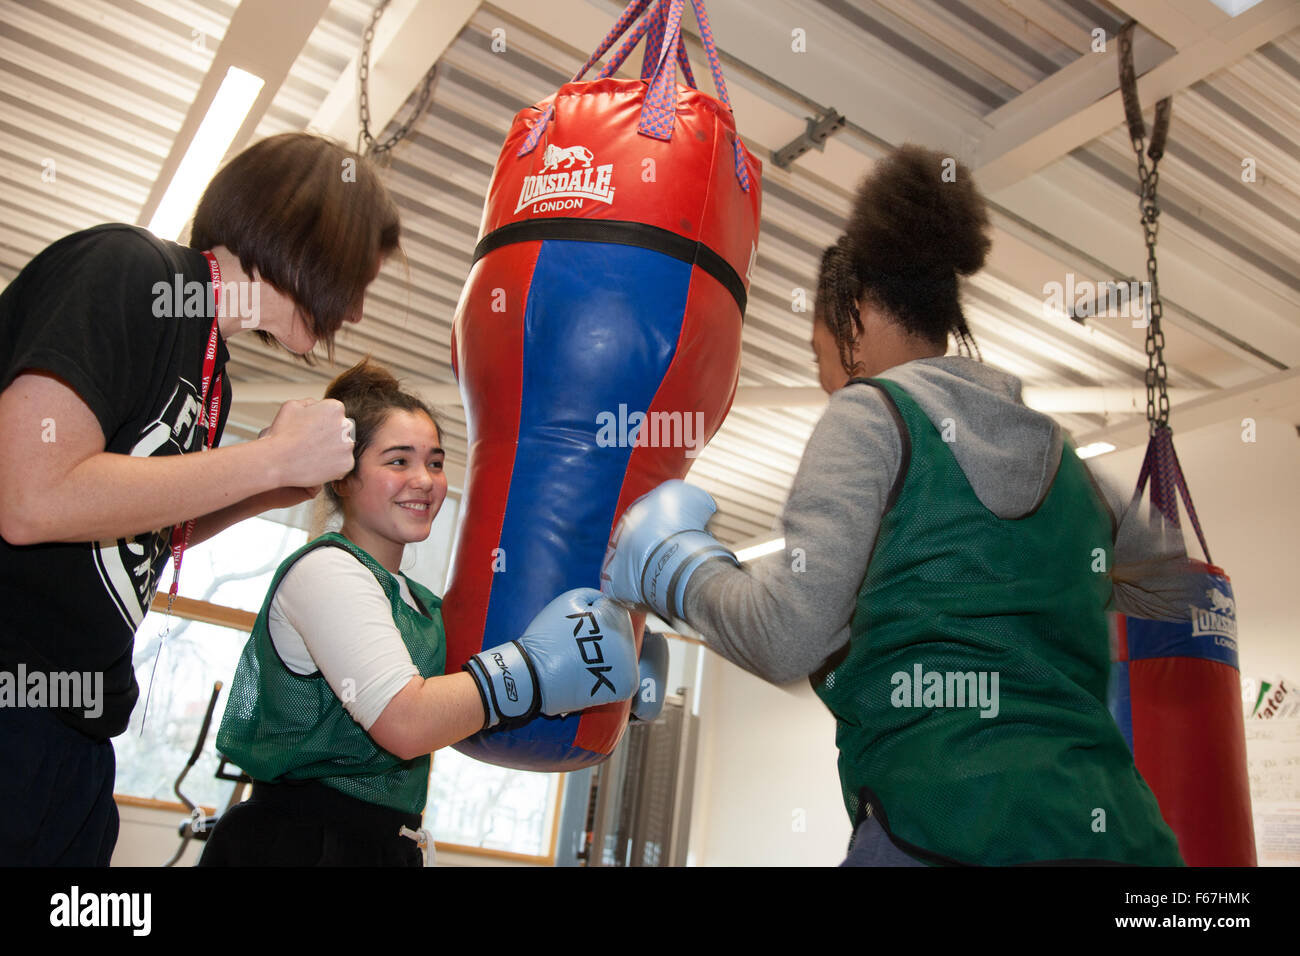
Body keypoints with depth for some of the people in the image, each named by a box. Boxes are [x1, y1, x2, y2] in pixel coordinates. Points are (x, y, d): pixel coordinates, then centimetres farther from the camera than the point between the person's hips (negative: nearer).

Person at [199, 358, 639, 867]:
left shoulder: (420, 604, 15)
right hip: (298, 842, -7)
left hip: (378, 844, 8)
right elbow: (406, 722, -23)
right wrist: (541, 659, -20)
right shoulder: (325, 568, -13)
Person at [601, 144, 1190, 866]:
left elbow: (788, 639, -12)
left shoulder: (872, 411, -2)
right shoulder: (1060, 455, 17)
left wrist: (675, 564, 5)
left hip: (954, 826, -7)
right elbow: (1171, 585, 34)